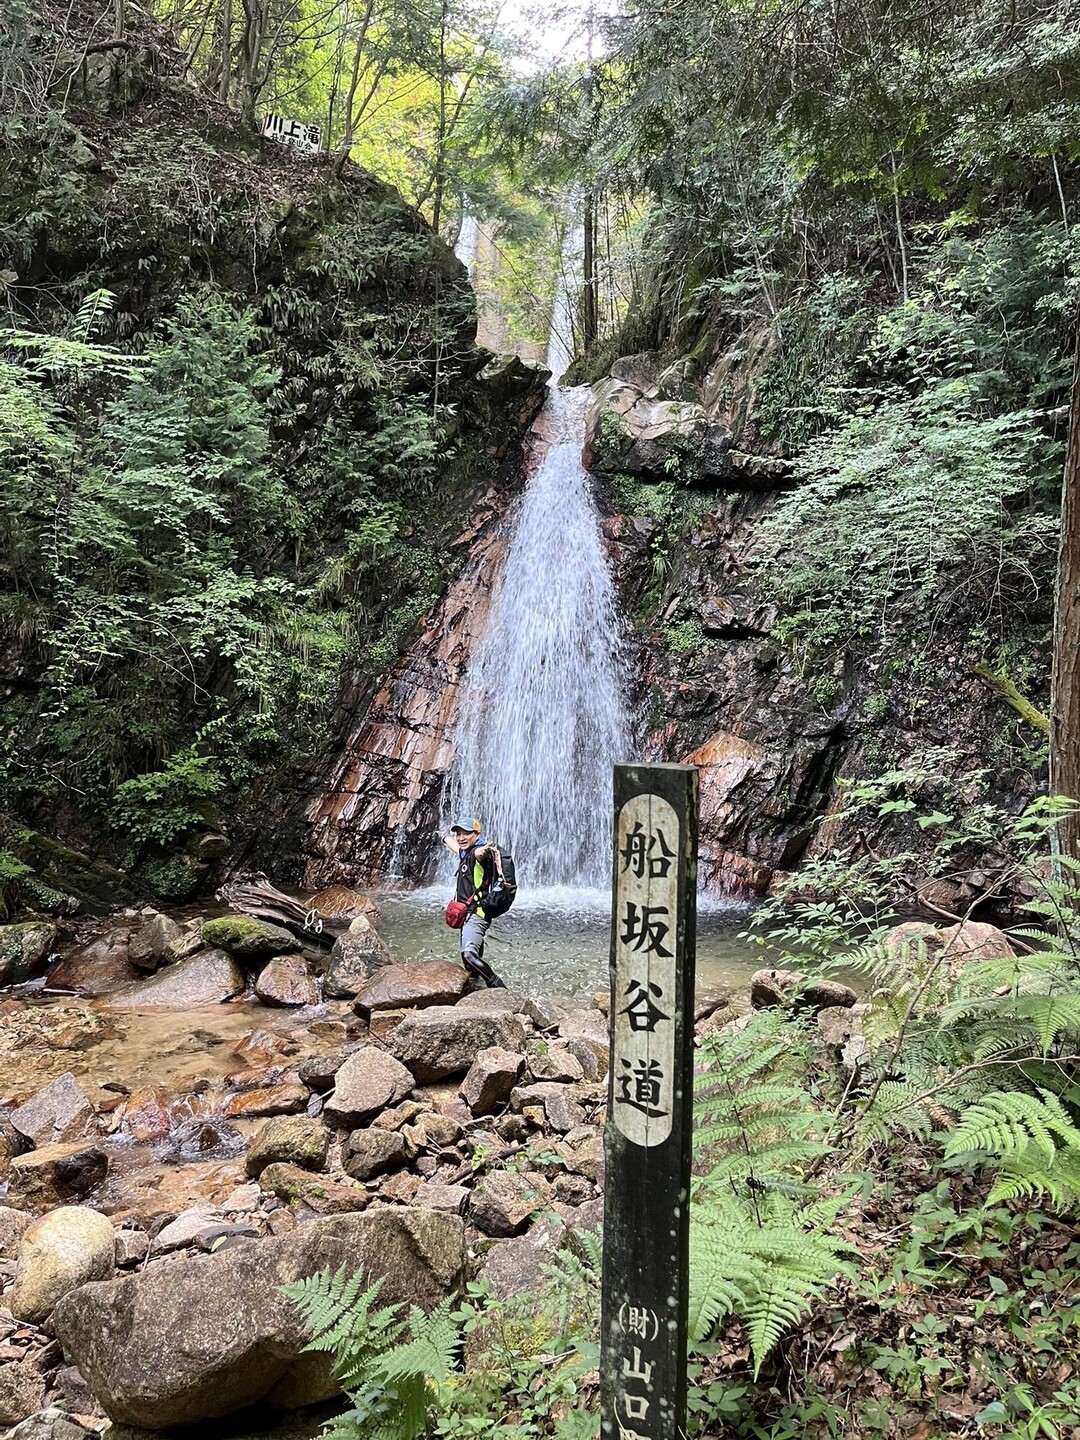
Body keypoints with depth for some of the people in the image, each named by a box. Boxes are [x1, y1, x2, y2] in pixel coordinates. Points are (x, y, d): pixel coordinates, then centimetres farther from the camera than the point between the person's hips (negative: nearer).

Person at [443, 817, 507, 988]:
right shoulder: (465, 853, 13)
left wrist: (484, 851, -64)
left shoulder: (477, 852, -14)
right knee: (468, 960, 22)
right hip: (467, 914, 10)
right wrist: (447, 838, 58)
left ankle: (499, 988, -23)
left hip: (476, 914, -10)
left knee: (469, 954, -28)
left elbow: (479, 853, -41)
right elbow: (454, 844, 38)